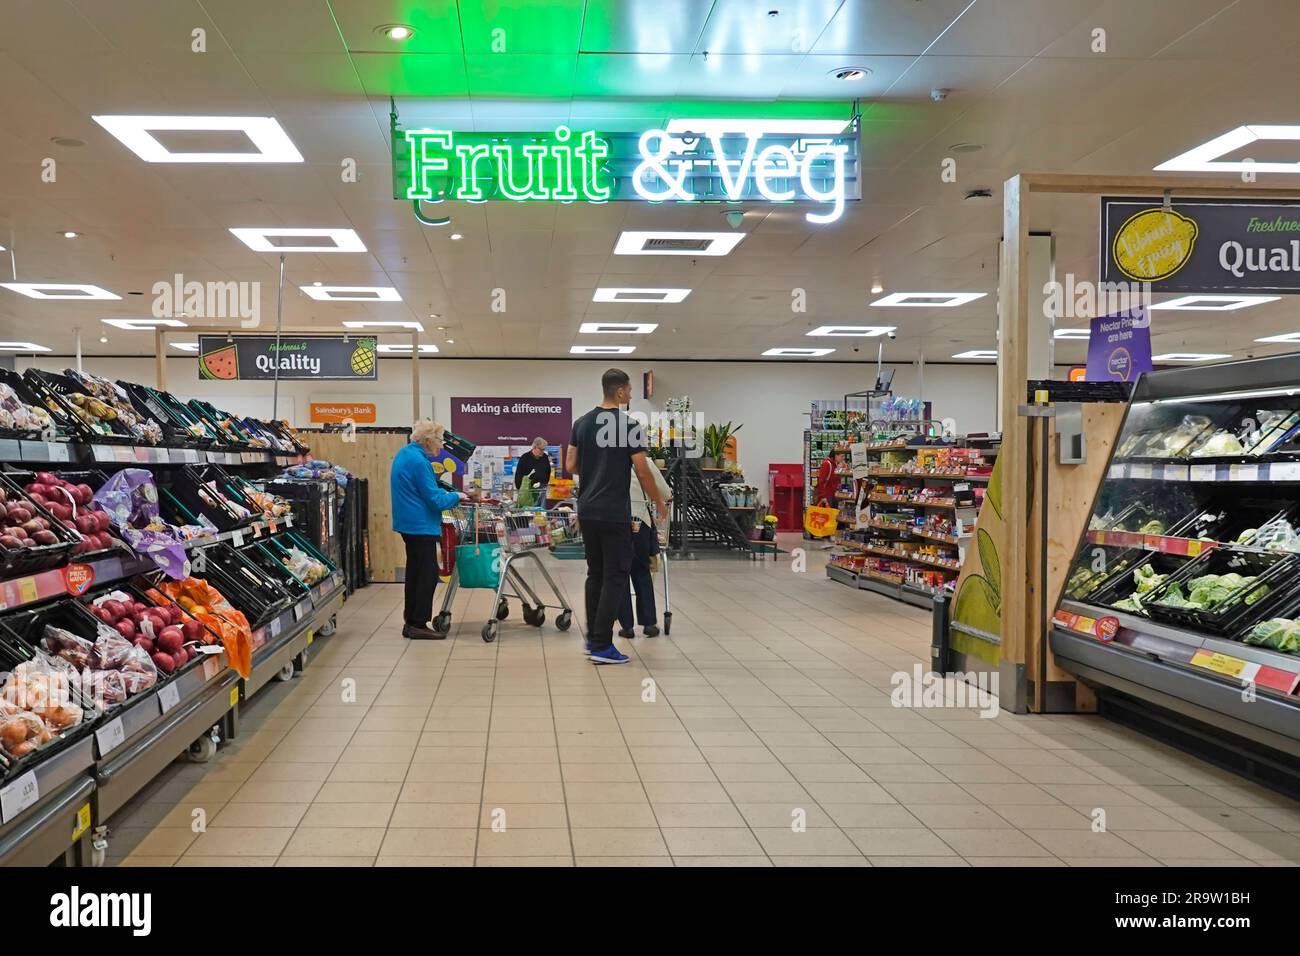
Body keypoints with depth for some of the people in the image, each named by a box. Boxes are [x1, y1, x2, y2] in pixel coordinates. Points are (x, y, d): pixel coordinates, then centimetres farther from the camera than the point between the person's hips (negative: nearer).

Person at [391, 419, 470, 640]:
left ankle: (410, 622, 21)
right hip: (421, 525, -10)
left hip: (409, 523, 10)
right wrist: (456, 496, -2)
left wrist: (442, 492, 13)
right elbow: (435, 501, -18)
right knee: (428, 574, -4)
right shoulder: (419, 462, -20)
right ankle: (418, 624, -2)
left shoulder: (404, 454, 11)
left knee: (415, 572, 16)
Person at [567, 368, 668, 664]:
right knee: (616, 576, -3)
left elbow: (570, 466, 8)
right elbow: (642, 471, -11)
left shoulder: (581, 423, 8)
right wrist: (659, 503, 4)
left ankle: (593, 639, 19)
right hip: (614, 513, -7)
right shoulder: (630, 425, -11)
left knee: (595, 574, 16)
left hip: (587, 511, 7)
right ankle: (602, 646, -5)